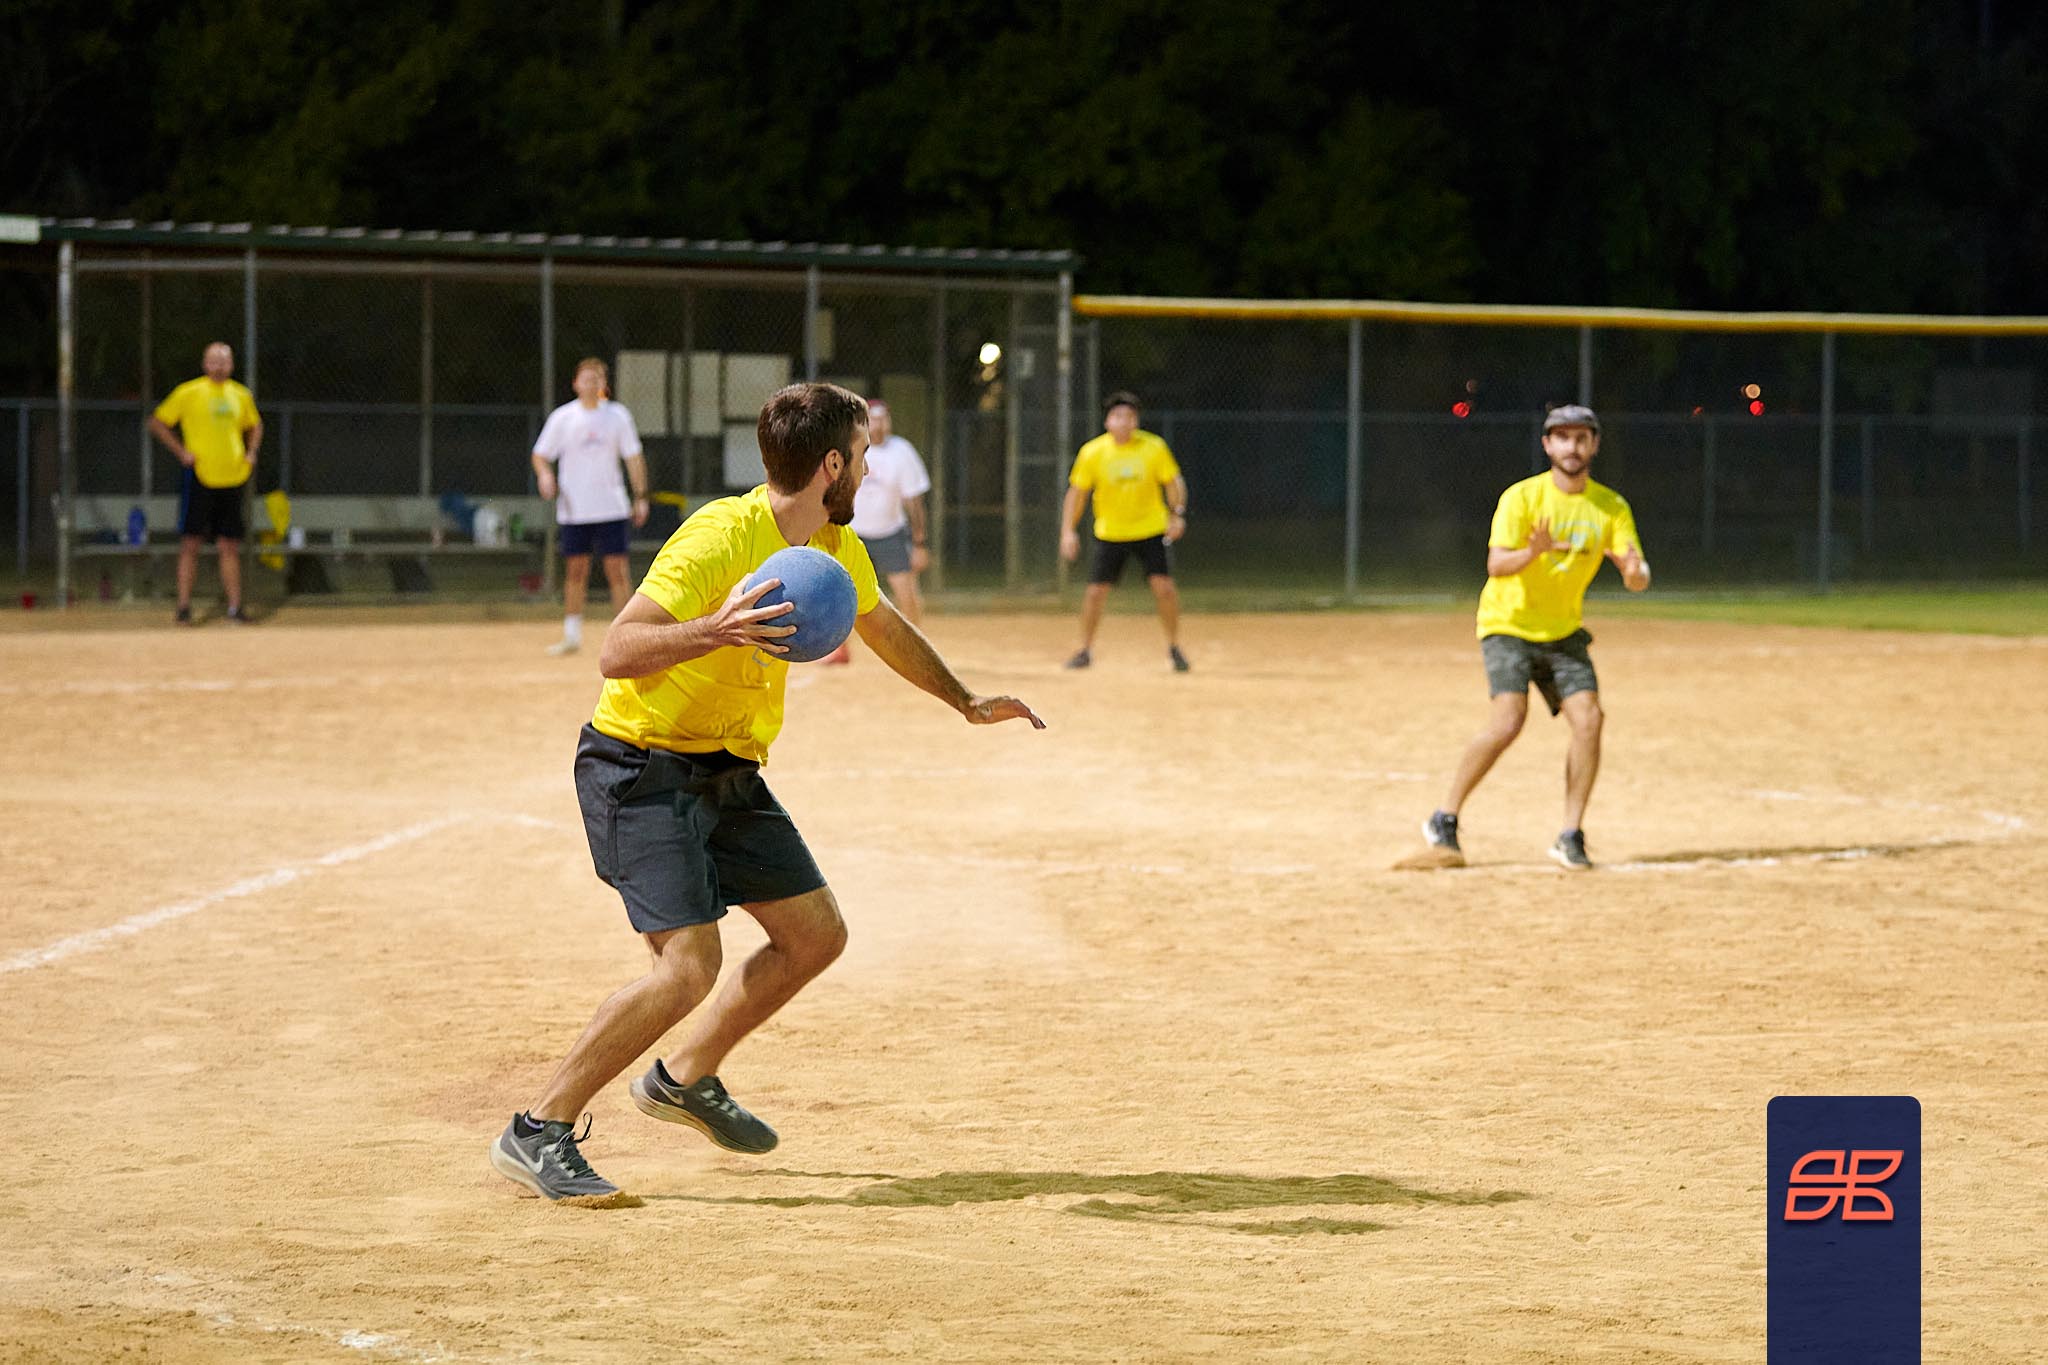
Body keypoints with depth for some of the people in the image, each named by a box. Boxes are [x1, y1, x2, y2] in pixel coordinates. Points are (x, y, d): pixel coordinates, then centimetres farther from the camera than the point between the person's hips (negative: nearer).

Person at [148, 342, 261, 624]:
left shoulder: (241, 396, 10)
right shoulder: (188, 393, -2)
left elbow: (255, 425, 28)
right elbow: (157, 423, 0)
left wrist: (251, 453, 11)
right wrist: (181, 452, -8)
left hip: (232, 478, 4)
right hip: (199, 478, -4)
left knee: (230, 547, 5)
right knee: (190, 543, -5)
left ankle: (235, 606, 8)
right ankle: (184, 606, -2)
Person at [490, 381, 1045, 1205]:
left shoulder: (835, 548, 4)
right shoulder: (719, 538, -23)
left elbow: (885, 629, 26)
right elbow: (617, 654, -28)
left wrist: (967, 705, 34)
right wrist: (715, 630, -44)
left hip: (728, 776, 9)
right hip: (642, 769, -9)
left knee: (816, 935, 10)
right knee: (688, 968, -20)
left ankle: (685, 1078, 28)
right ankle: (536, 1135, -11)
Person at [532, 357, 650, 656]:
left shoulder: (617, 415, 2)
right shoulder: (562, 418, 2)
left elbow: (633, 457, 7)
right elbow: (540, 455, 7)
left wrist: (640, 497, 1)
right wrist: (545, 475, -14)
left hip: (611, 508, 0)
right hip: (573, 509, 0)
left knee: (617, 570, -5)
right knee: (575, 572, 4)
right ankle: (572, 634, 12)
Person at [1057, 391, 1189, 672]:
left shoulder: (1154, 448, -9)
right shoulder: (1092, 453, -10)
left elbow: (1173, 482, 1)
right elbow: (1077, 493, -3)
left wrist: (1178, 513, -14)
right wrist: (1068, 531, -11)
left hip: (1152, 530, 0)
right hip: (1110, 532, 0)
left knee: (1164, 585, -11)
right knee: (1096, 590, -3)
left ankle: (1174, 648, 6)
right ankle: (1085, 650, 16)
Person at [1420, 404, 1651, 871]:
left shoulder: (1611, 507, -1)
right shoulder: (1523, 497, -12)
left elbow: (1638, 580, -7)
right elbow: (1496, 565, -22)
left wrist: (1635, 570, -32)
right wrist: (1534, 552, -43)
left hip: (1564, 631, 4)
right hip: (1509, 623, -4)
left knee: (1588, 719, -14)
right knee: (1508, 720, -22)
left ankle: (1571, 837, -3)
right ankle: (1444, 821, -9)